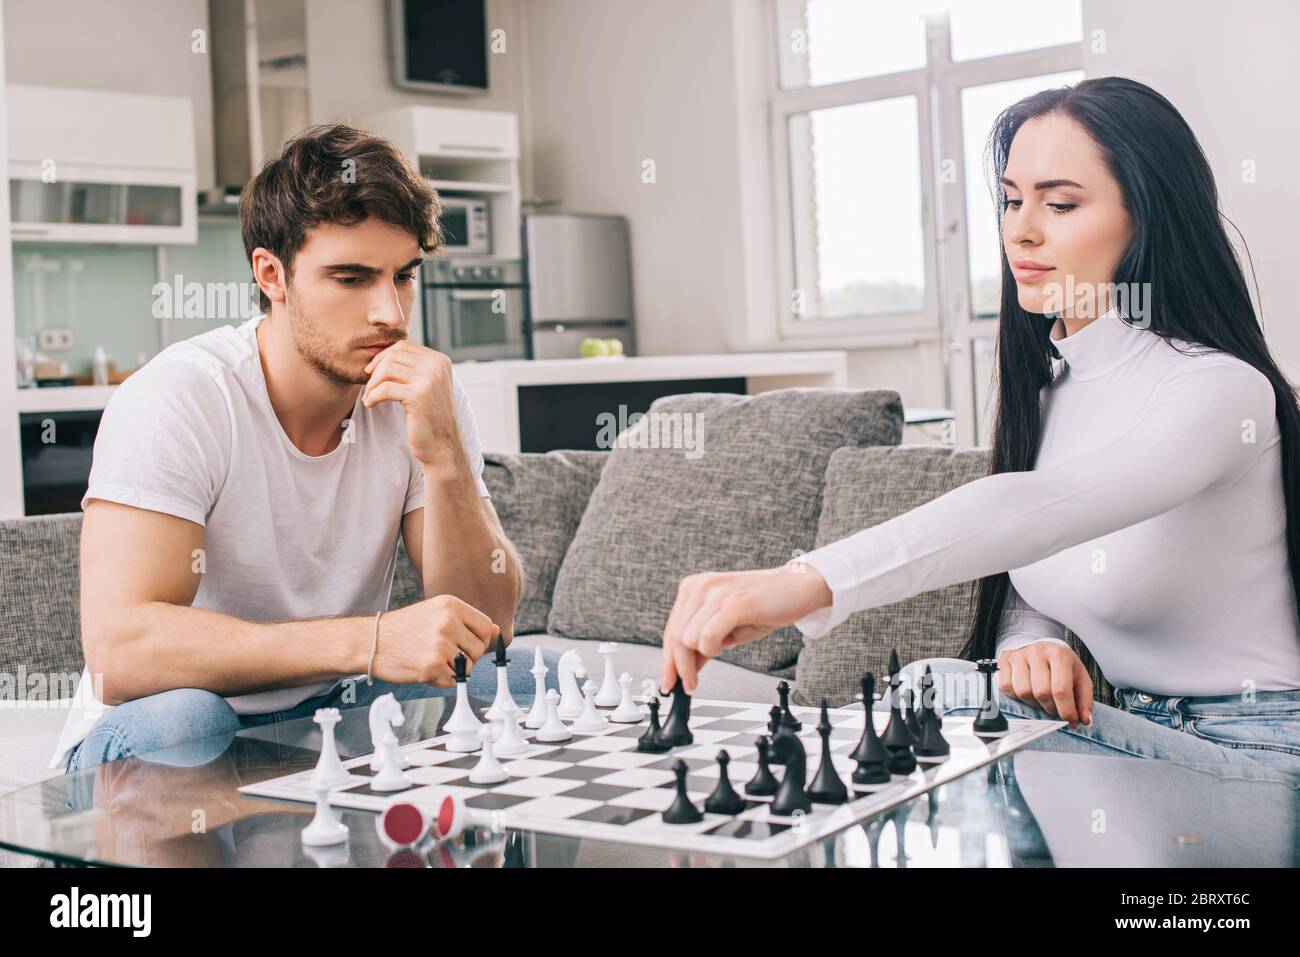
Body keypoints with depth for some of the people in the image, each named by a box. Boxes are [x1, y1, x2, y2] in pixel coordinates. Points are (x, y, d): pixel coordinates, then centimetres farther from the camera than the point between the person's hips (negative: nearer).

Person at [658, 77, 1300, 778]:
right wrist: (1026, 646, -15)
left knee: (943, 692, -26)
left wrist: (809, 582, -49)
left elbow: (1040, 510, -37)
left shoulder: (1222, 388, -18)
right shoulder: (1042, 385, 7)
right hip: (1135, 733, 6)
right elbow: (1021, 588, 11)